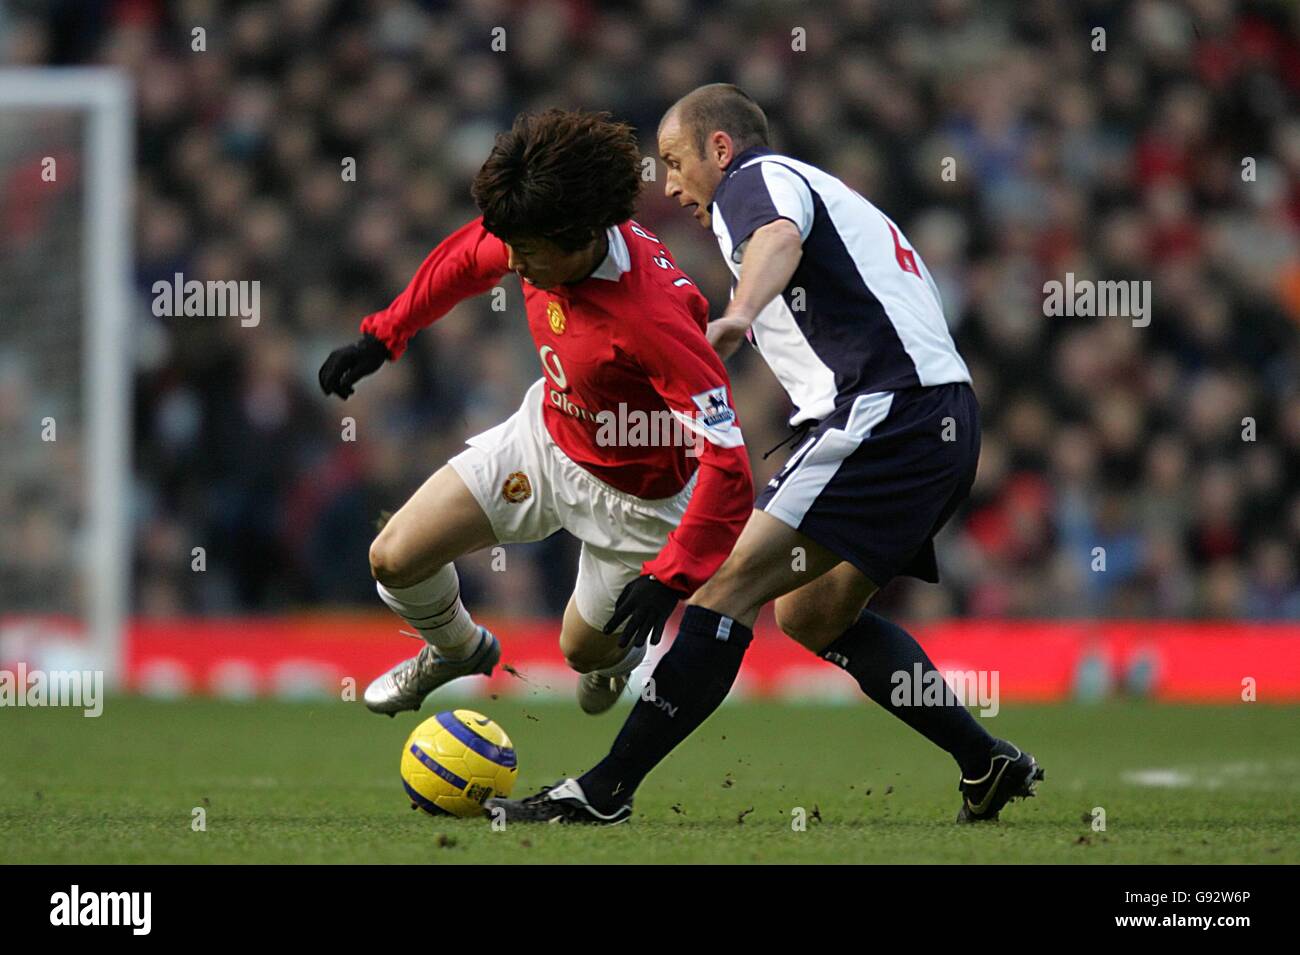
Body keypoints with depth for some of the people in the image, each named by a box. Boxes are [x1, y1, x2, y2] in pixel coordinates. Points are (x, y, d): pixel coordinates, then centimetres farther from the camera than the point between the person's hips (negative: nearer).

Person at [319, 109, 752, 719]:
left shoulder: (652, 317, -41)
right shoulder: (541, 243, -20)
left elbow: (727, 461, -40)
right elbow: (464, 258, 7)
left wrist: (670, 577, -42)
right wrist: (383, 336, 11)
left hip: (629, 494, -6)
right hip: (546, 435, 6)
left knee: (585, 649, 12)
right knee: (395, 559, 0)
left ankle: (622, 649, 52)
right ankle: (458, 649, 34)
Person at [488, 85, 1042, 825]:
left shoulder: (755, 178, 2)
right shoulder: (827, 192, 31)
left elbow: (780, 237, -23)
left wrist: (737, 316, -41)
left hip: (886, 415, -10)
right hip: (947, 426, 10)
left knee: (734, 581, -14)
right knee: (813, 613, 22)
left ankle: (605, 790, -20)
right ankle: (988, 764, 20)